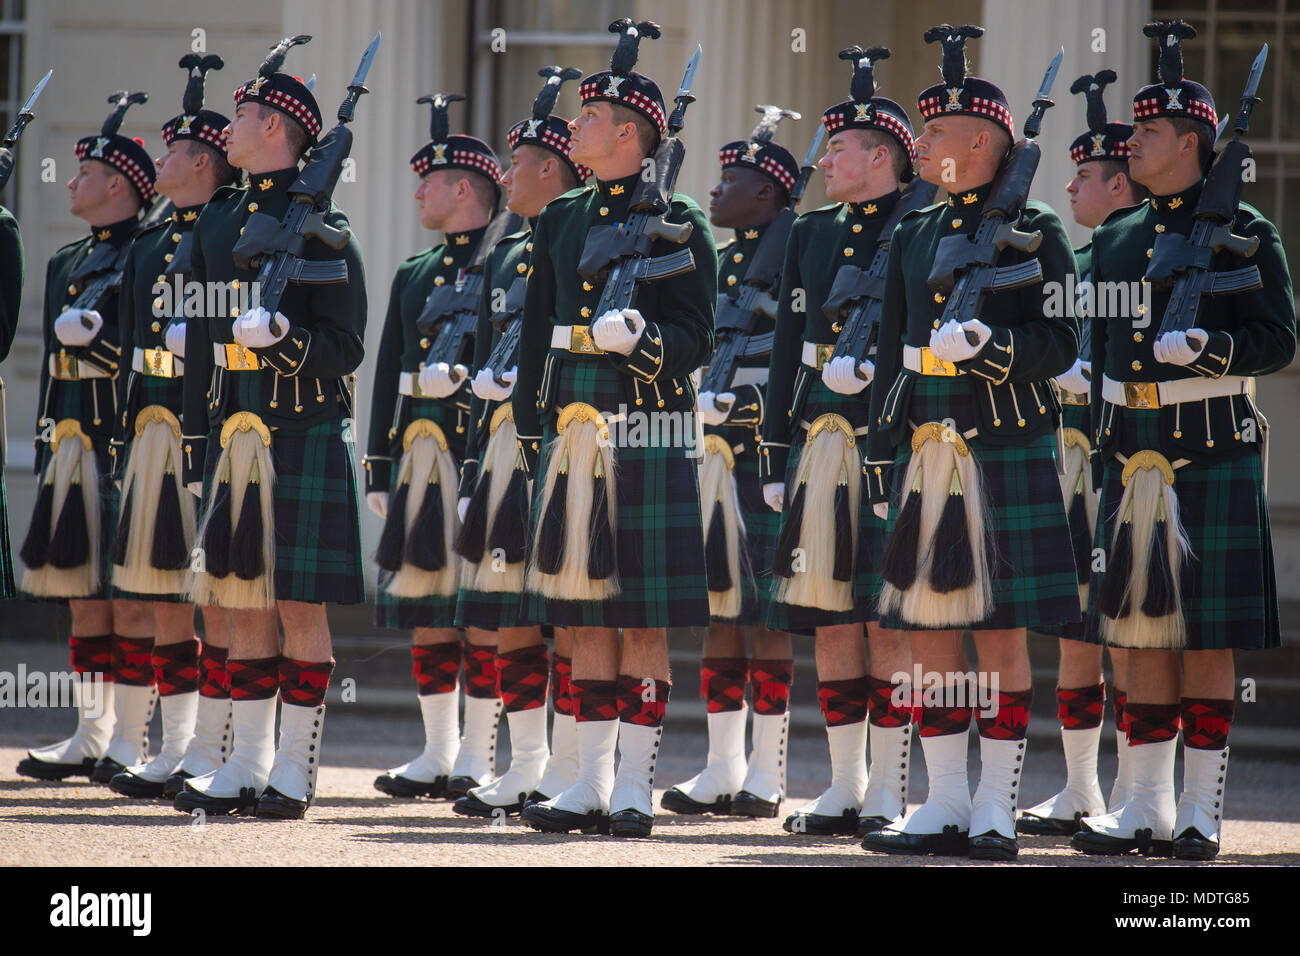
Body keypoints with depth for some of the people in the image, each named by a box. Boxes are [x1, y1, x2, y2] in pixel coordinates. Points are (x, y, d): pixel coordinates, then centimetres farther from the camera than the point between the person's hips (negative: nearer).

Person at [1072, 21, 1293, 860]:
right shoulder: (1118, 240, 16)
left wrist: (1209, 345, -22)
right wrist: (1103, 459, 12)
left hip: (1214, 451, -5)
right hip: (1134, 451, 6)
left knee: (1208, 633, -4)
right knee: (1143, 630, 5)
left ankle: (1202, 812, 0)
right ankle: (1148, 807, 10)